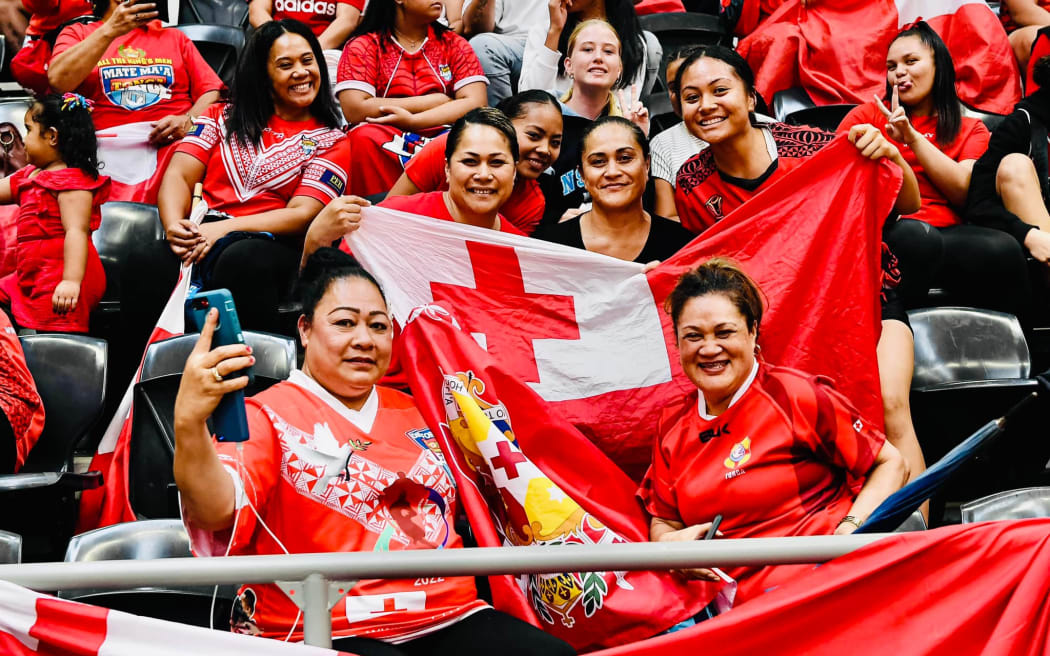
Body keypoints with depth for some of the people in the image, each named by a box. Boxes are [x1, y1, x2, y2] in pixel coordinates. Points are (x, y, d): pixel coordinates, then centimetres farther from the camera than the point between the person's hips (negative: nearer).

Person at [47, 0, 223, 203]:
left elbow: (211, 93, 17)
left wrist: (188, 121, -7)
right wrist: (110, 31, -5)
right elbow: (58, 81, -2)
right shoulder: (77, 33, 21)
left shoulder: (175, 37, 30)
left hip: (173, 140, 2)